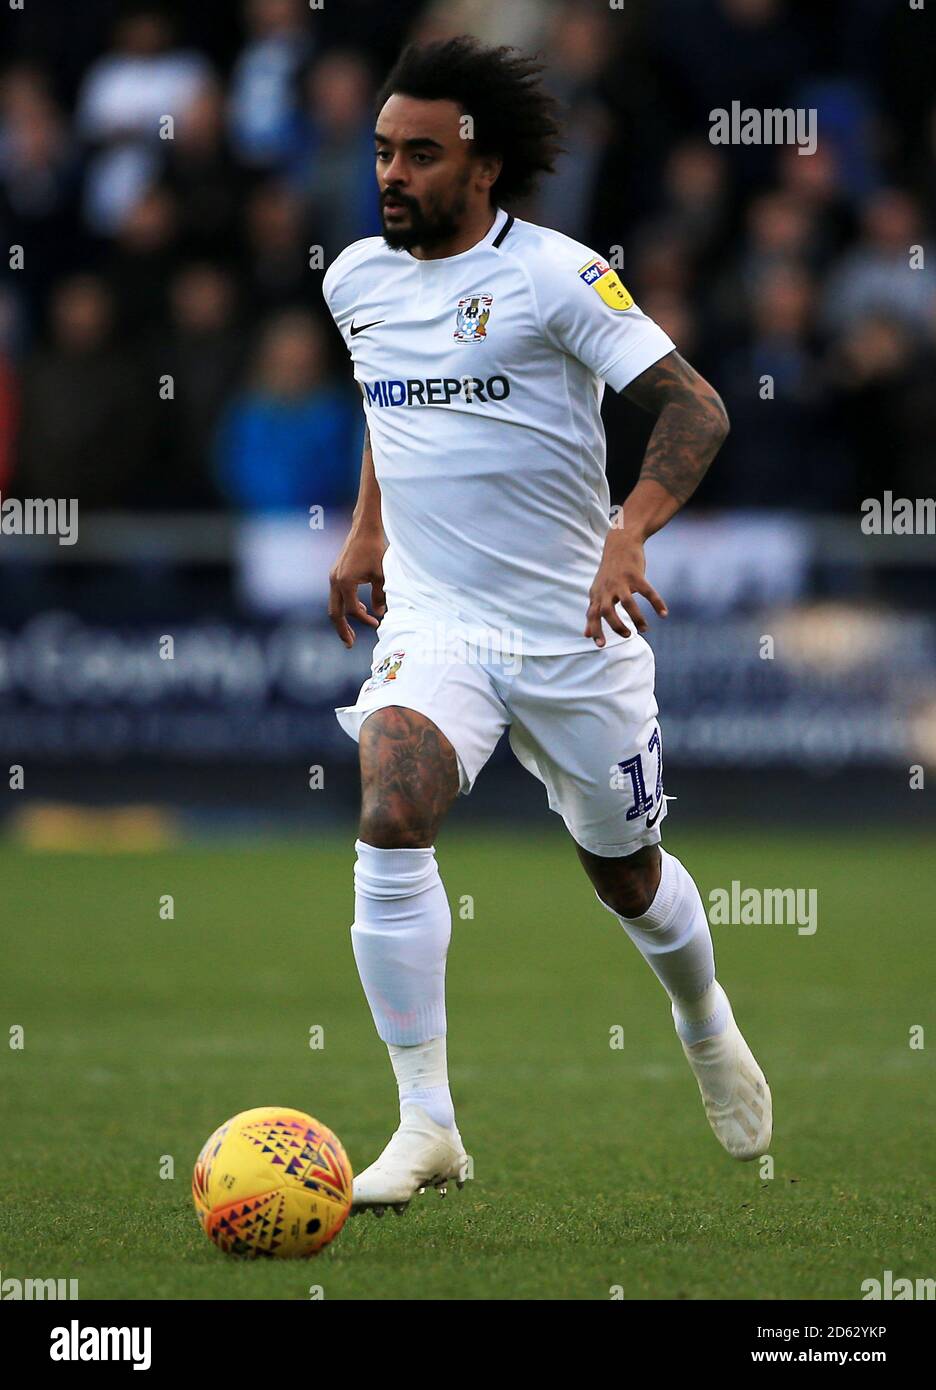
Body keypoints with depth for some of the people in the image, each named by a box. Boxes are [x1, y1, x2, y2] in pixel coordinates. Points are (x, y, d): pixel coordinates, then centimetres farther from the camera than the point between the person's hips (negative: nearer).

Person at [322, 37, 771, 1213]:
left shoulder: (554, 275, -12)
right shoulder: (357, 280, 5)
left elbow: (694, 407, -16)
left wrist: (631, 535, -30)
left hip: (572, 629, -3)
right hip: (433, 620, 3)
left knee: (626, 874, 12)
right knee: (391, 824, -24)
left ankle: (707, 1030, 47)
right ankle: (426, 1125, -20)